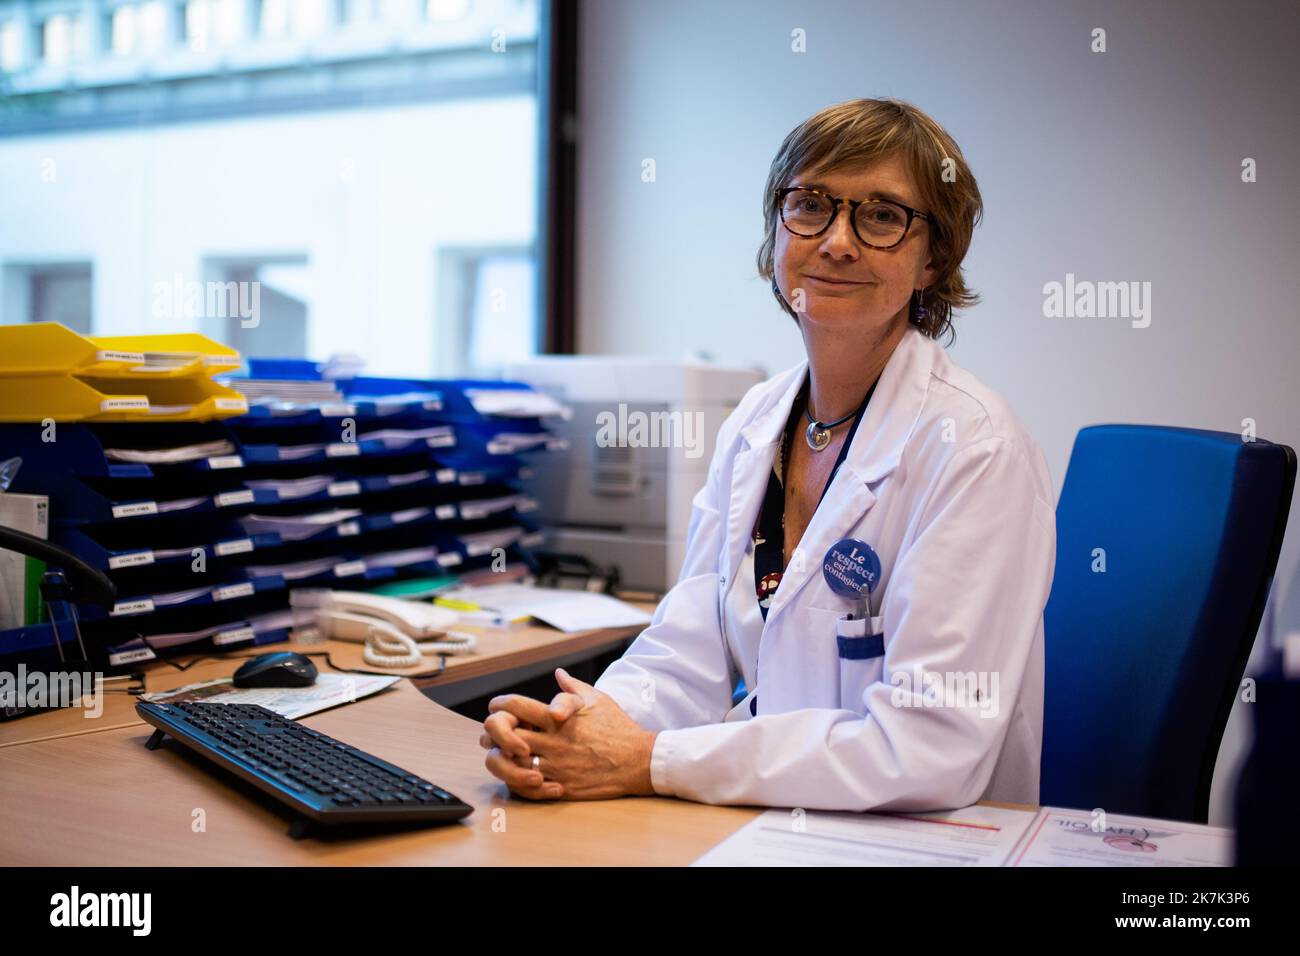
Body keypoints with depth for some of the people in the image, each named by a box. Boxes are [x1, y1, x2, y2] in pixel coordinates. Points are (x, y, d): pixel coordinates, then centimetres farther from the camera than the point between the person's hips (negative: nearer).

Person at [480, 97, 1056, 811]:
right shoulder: (754, 423, 6)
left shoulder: (973, 450, -15)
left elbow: (931, 746, -20)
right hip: (766, 829, 5)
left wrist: (649, 762, -20)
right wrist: (566, 724, -15)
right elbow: (692, 656, 4)